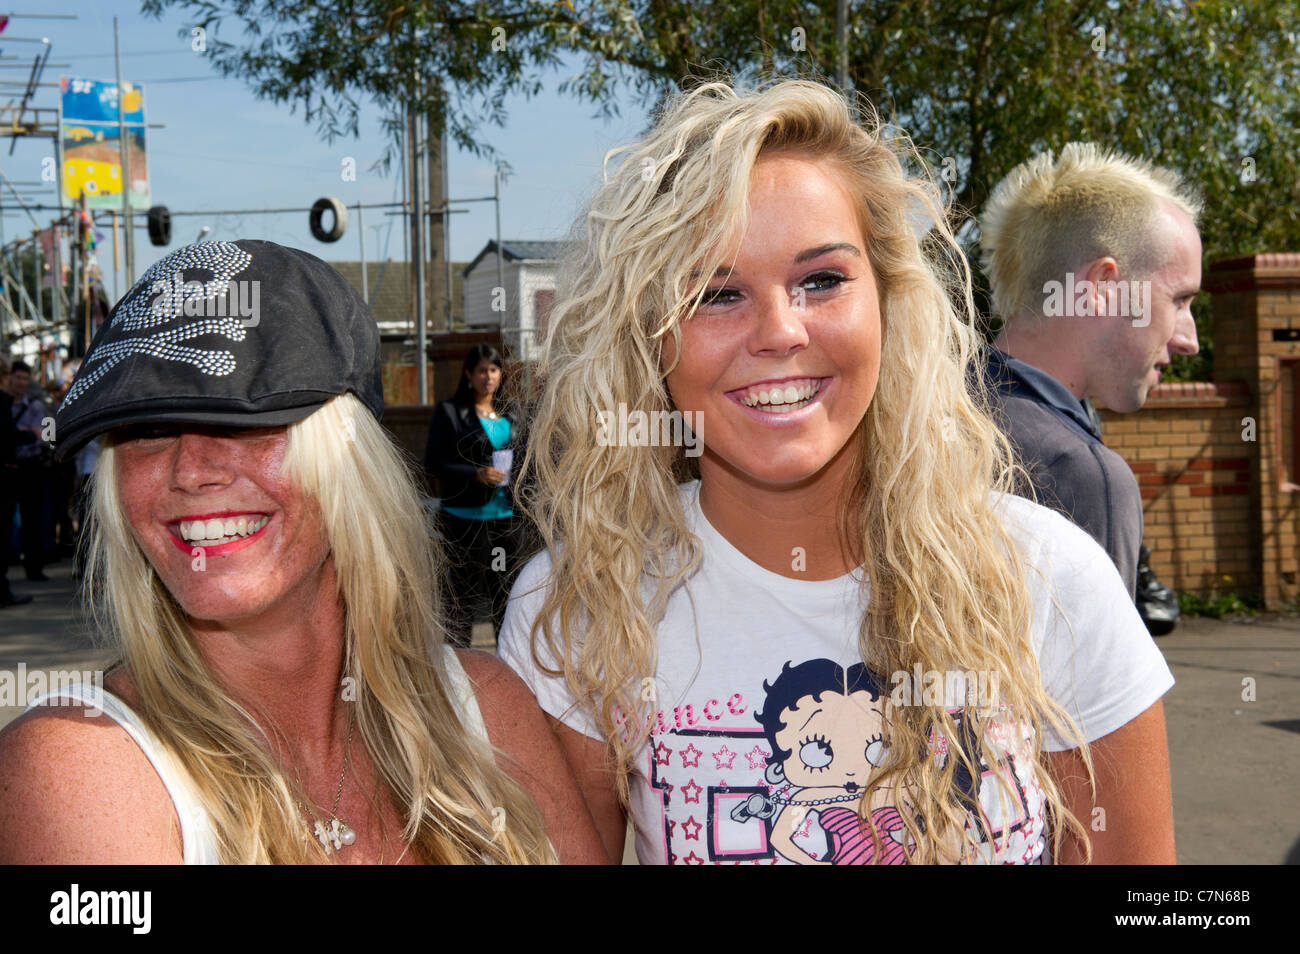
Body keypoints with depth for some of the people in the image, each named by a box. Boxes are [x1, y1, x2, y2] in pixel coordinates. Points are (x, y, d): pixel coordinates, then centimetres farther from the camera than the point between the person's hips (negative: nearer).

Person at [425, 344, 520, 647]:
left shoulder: (508, 411, 13)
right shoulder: (449, 410, -1)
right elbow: (433, 462, -5)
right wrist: (476, 474, -16)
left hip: (505, 515, 4)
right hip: (465, 516, -4)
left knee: (505, 588, 6)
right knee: (463, 591, -1)